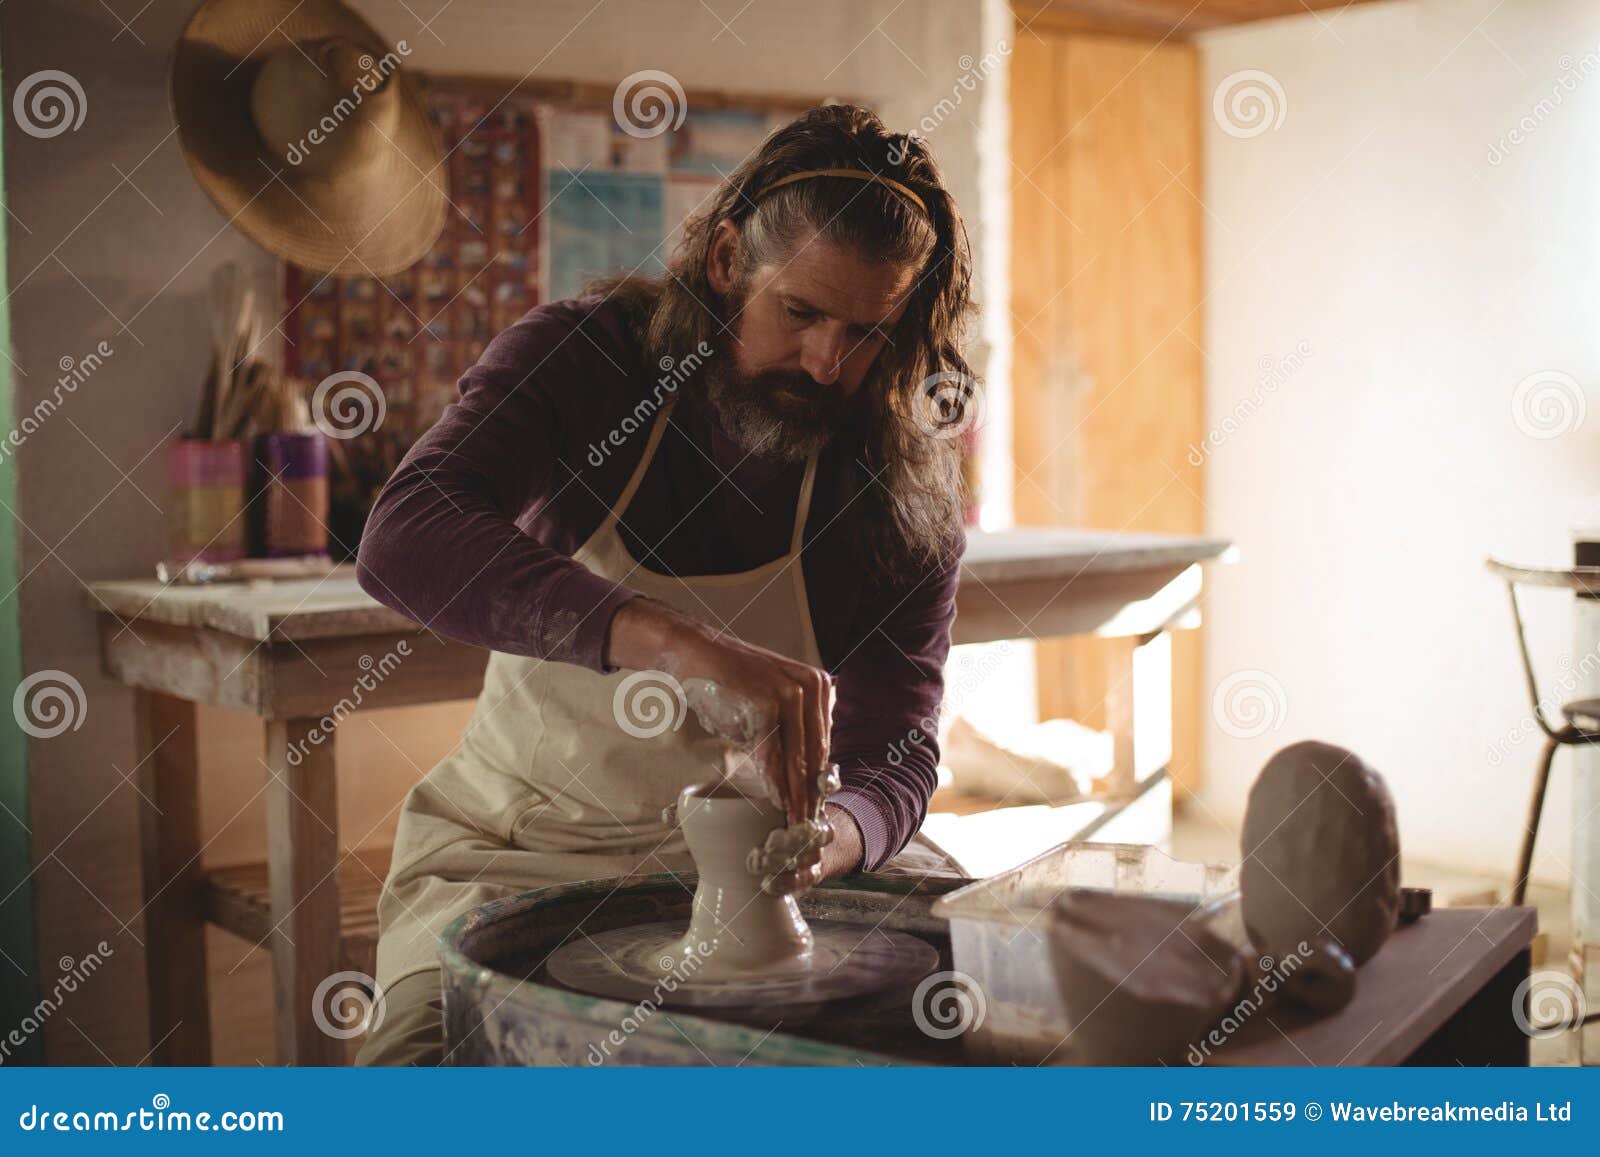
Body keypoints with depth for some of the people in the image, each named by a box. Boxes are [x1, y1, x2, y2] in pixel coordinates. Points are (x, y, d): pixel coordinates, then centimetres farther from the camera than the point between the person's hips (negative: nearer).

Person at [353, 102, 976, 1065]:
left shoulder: (910, 492, -8)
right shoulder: (580, 357, -13)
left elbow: (893, 758, -7)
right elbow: (403, 541, -32)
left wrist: (828, 839, -33)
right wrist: (680, 642, -47)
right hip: (530, 843, -1)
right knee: (430, 1050, -29)